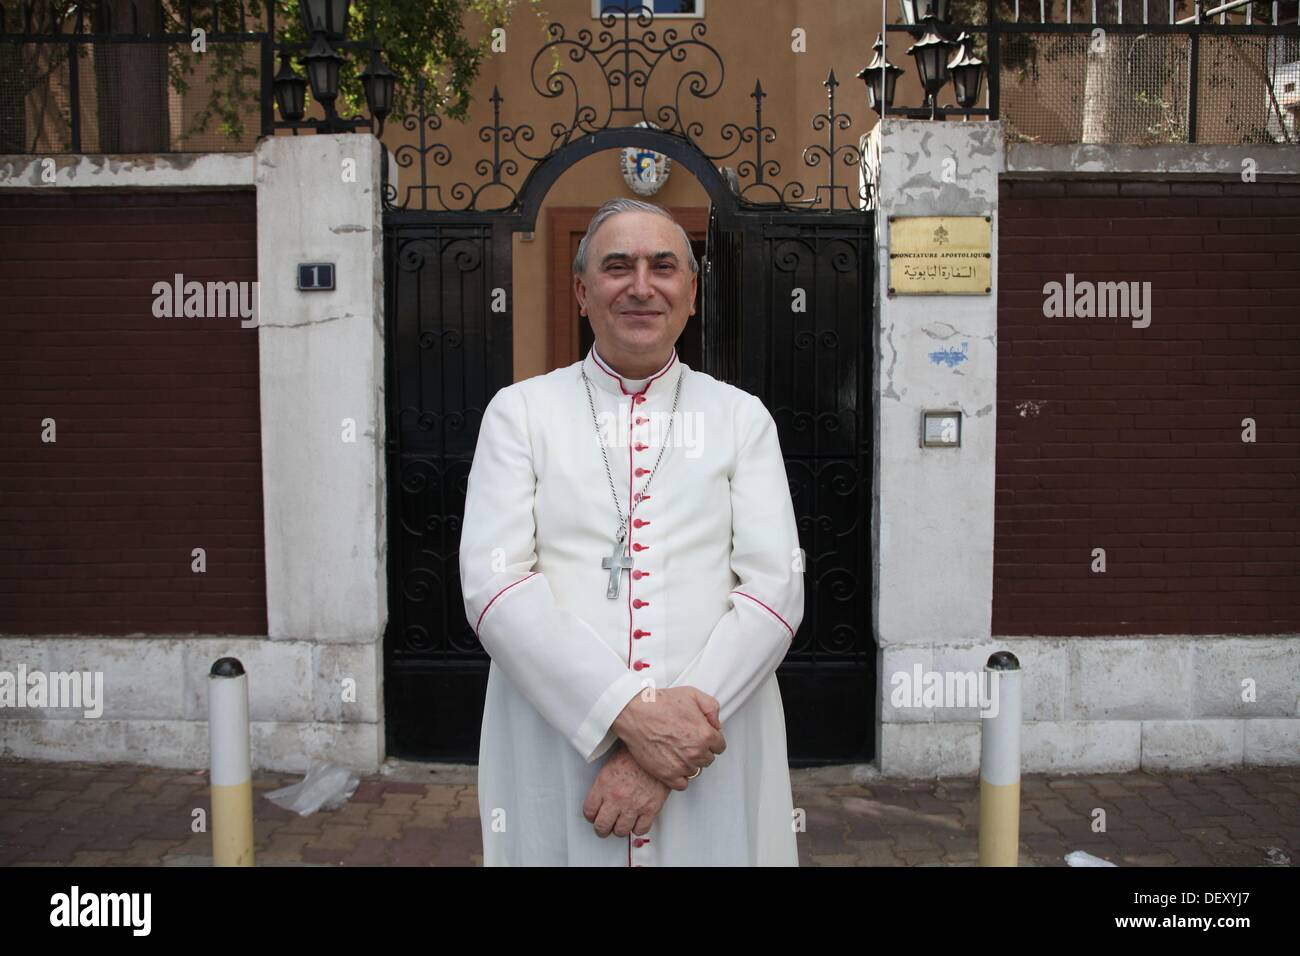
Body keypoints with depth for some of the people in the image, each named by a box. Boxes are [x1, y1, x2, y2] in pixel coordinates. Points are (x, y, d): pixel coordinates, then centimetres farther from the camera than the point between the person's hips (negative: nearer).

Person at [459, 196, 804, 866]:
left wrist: (661, 760, -16)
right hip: (553, 759, 0)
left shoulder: (743, 418, 6)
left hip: (712, 771, 1)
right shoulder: (519, 411, 5)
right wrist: (629, 711, -19)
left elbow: (775, 587, -4)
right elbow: (492, 583, -7)